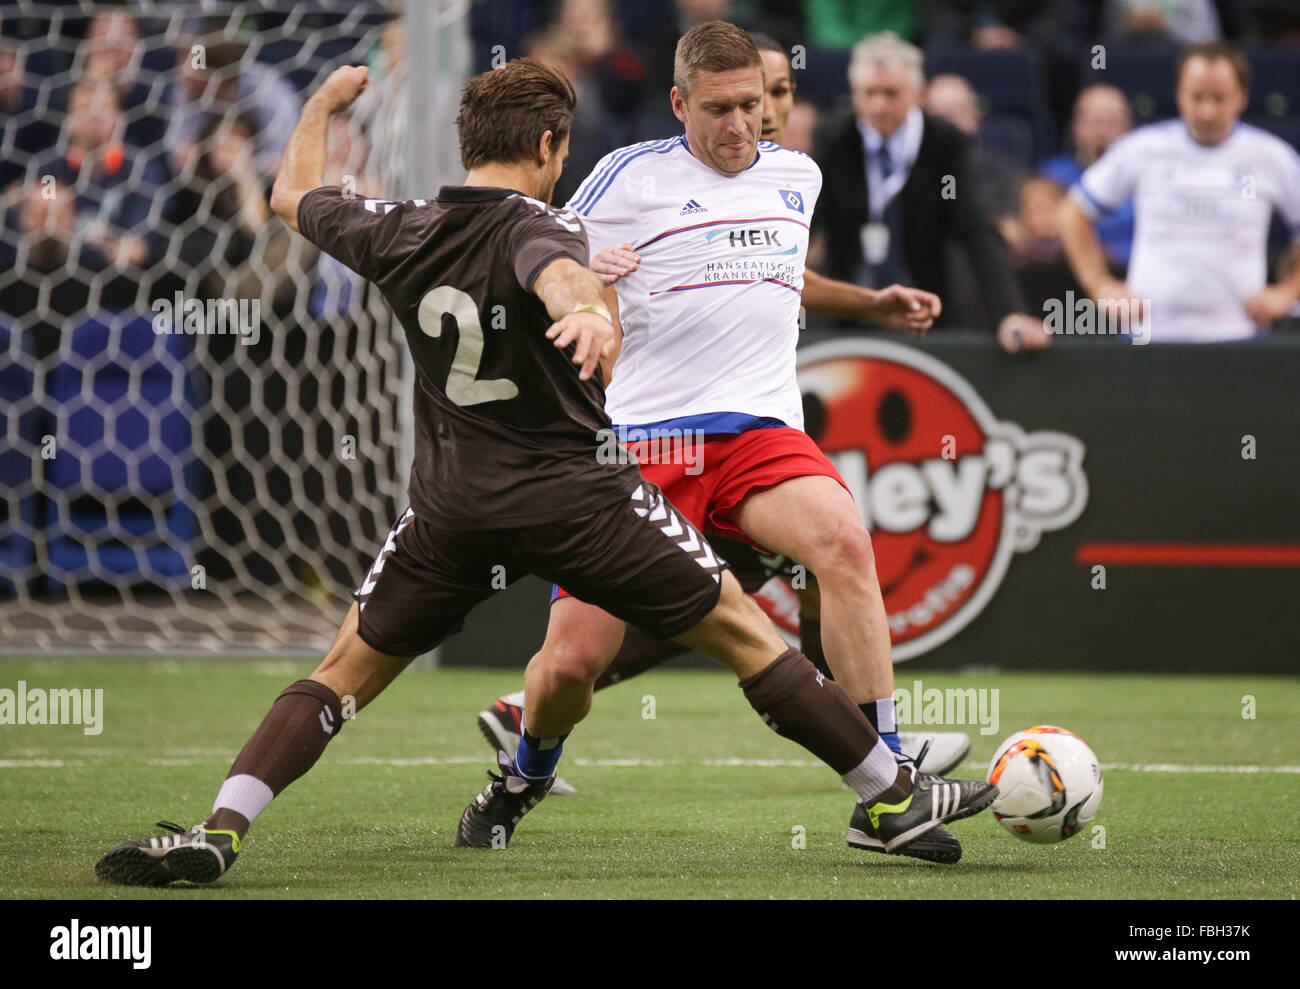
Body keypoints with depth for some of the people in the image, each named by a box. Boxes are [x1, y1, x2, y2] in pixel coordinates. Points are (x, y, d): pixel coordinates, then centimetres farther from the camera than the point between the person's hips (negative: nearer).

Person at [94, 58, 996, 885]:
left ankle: (218, 833, -7)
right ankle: (891, 799, 10)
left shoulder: (399, 234, 5)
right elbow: (556, 272, -36)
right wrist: (585, 309, -59)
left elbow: (293, 196, 23)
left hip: (451, 508, 4)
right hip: (574, 493, -4)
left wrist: (324, 104, 41)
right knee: (744, 632, 7)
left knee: (347, 670, 13)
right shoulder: (539, 229, -10)